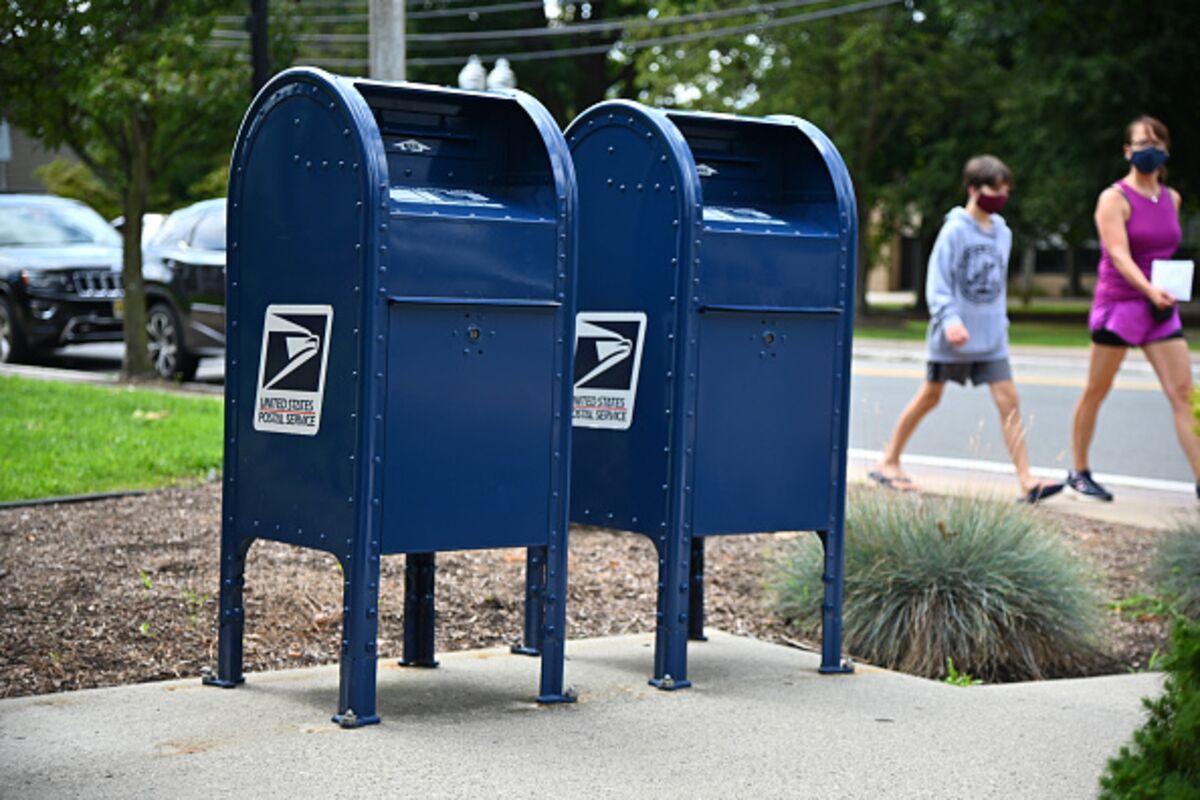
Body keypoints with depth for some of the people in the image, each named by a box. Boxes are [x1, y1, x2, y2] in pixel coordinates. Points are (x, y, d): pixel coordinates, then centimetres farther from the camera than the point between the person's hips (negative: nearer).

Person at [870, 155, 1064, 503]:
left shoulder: (1002, 233, 9)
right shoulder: (954, 231, -10)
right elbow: (937, 282, -14)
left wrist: (1001, 320, 17)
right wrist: (949, 319, -25)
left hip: (991, 339, 5)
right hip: (953, 337, -5)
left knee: (1008, 401, -5)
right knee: (929, 396, 6)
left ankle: (1027, 481, -7)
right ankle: (888, 462, 22)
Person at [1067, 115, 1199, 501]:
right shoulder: (1114, 199, -10)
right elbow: (1119, 253, -23)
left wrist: (1161, 296, 12)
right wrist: (1150, 291, -37)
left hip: (1160, 309, 5)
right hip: (1118, 303, -5)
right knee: (1096, 391, 5)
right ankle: (1079, 473, 20)